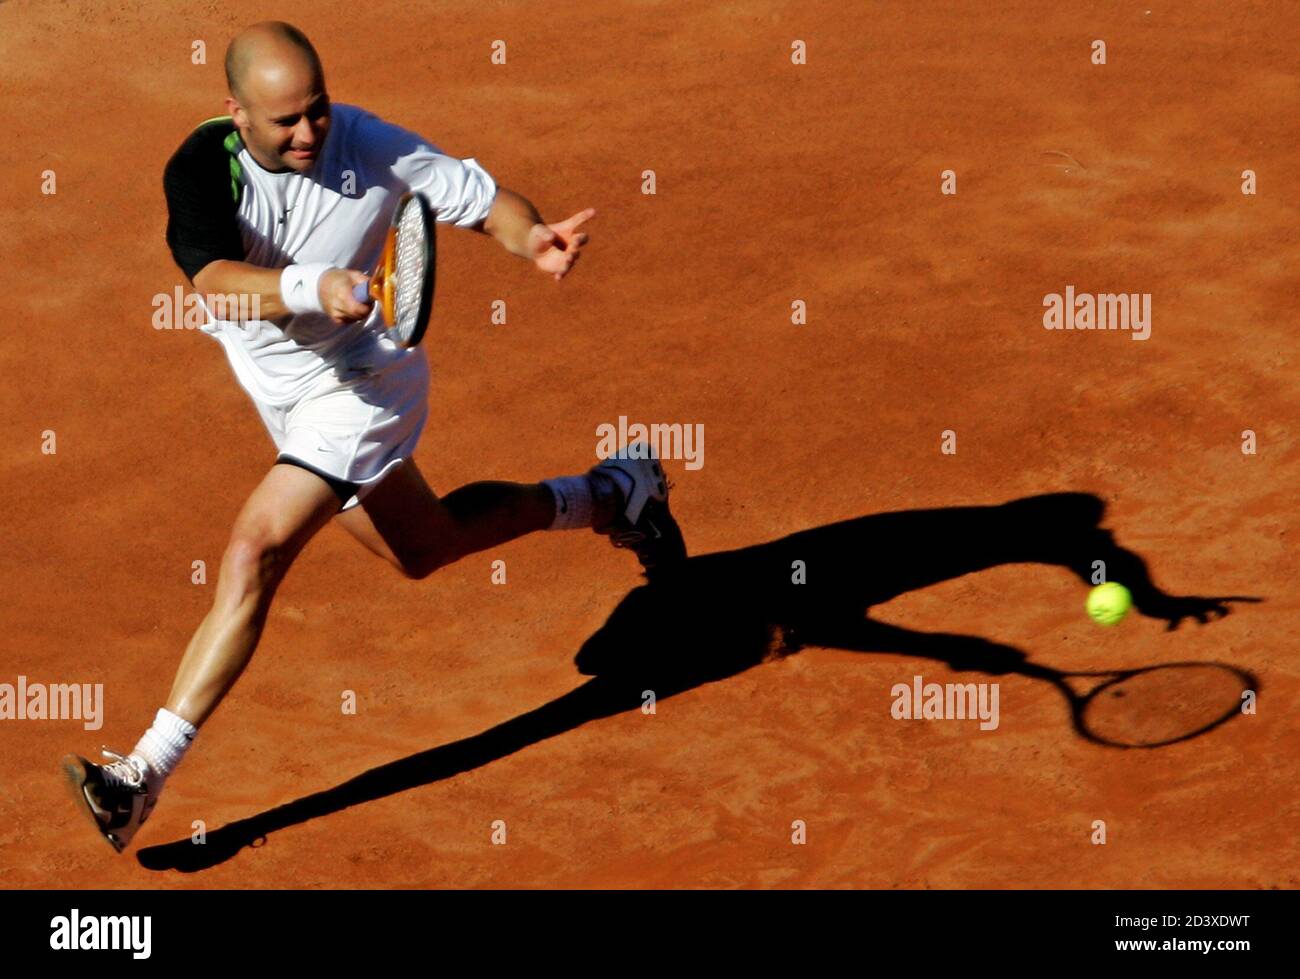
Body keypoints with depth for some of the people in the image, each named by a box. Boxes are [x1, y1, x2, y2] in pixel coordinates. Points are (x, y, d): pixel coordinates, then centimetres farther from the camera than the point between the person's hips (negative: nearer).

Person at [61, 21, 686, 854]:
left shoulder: (369, 147, -19)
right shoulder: (202, 168, -18)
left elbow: (484, 198, -10)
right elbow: (215, 279, -35)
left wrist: (534, 241, -32)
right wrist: (311, 287, -53)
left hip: (362, 382, -6)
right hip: (289, 400, 6)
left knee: (253, 554, -21)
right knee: (423, 549, 26)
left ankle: (145, 774, -17)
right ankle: (611, 495, 50)